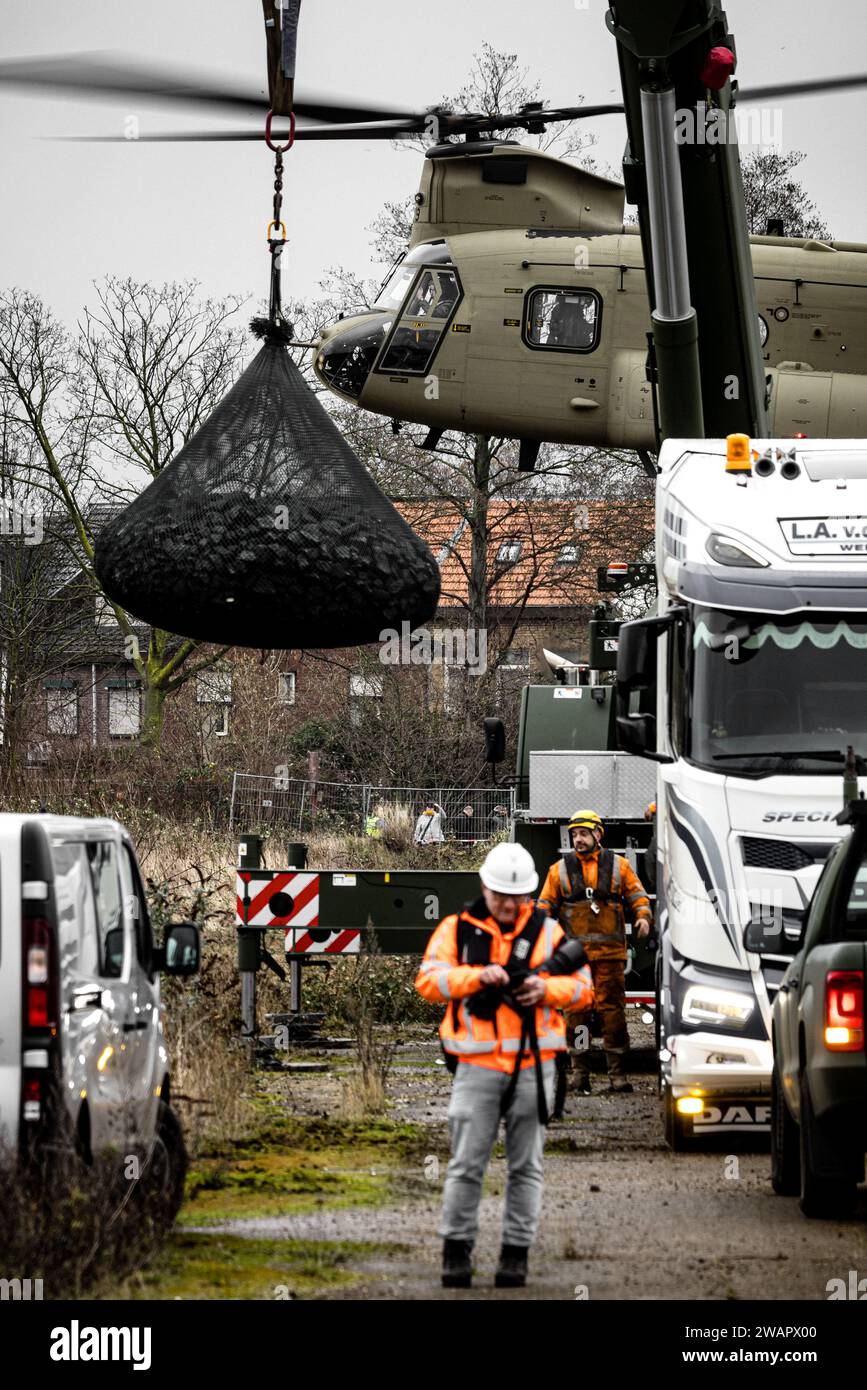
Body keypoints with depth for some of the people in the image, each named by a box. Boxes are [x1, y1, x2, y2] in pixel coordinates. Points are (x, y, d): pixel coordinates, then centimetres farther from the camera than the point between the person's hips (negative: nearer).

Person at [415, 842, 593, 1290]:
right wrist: (479, 975, -20)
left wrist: (547, 988, -13)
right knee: (467, 1164, -3)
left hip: (533, 1065, 2)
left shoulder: (547, 930, 8)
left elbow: (582, 988, 7)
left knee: (526, 1165, 5)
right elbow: (429, 980, -8)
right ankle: (456, 1249, 6)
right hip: (478, 1065, -2)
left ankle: (516, 1253, 10)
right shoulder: (457, 929, 3)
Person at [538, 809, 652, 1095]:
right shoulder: (559, 869, 12)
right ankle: (581, 1071, 5)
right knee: (577, 1011, -1)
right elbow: (546, 903, 12)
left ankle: (617, 1072, -2)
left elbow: (636, 894, 15)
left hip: (610, 951, -1)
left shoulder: (618, 866, 11)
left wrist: (643, 916, -4)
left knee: (612, 1008, -4)